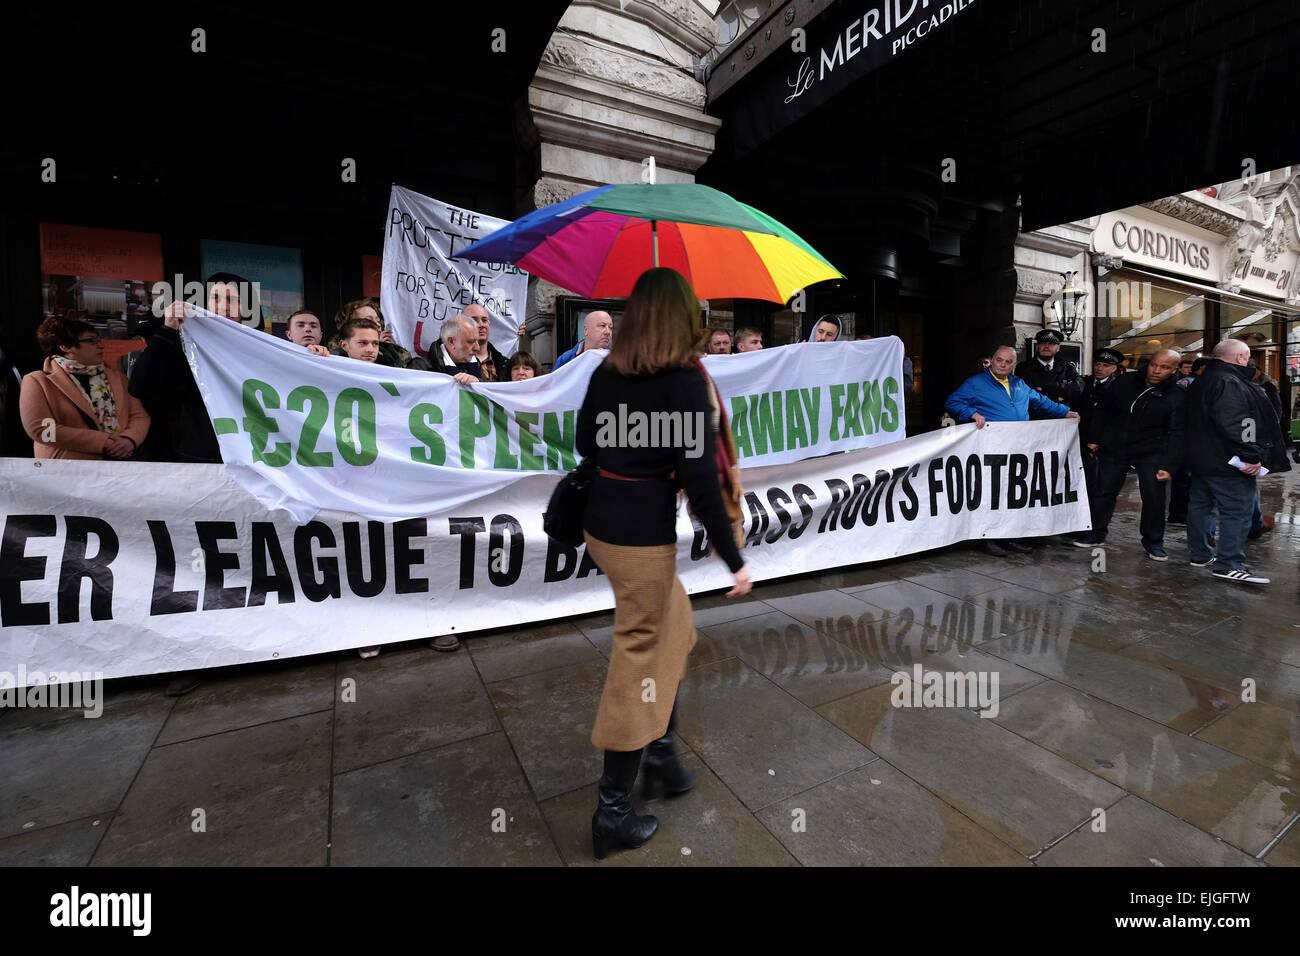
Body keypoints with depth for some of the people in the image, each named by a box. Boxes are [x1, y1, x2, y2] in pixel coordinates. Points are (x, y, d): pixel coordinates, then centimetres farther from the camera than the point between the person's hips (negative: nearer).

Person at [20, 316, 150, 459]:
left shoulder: (115, 377, 16)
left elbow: (140, 415, 10)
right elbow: (39, 429, -6)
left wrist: (129, 440, -11)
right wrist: (101, 442, -13)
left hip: (122, 458, 3)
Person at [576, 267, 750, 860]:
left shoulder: (606, 372, 4)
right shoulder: (686, 379, -15)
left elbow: (585, 443, 14)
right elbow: (700, 477, -19)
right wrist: (734, 559, -11)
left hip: (601, 522, 7)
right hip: (643, 534, -7)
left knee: (675, 631, 24)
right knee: (637, 663, 7)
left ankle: (660, 754, 37)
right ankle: (612, 813, 24)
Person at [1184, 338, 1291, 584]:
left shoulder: (1200, 383, 15)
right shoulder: (1229, 382, -16)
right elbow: (1234, 423, -25)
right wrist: (1250, 456, -22)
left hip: (1200, 459, 10)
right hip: (1226, 462, -10)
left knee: (1200, 505, 14)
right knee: (1237, 511, -5)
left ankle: (1200, 554, 23)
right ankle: (1229, 564, -4)